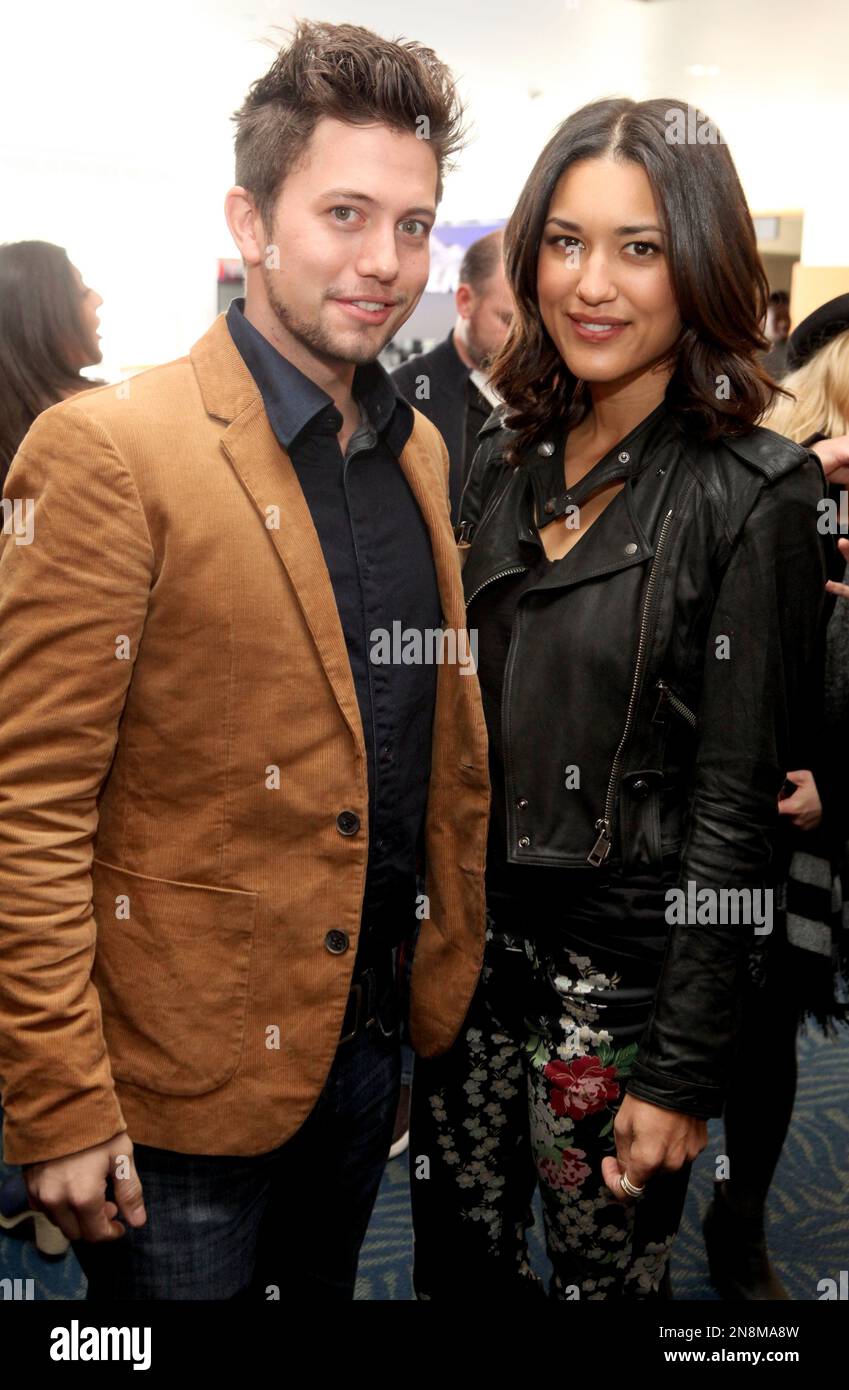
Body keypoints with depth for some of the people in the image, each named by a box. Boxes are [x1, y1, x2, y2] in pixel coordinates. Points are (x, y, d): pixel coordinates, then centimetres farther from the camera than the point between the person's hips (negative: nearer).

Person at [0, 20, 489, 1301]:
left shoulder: (421, 452, 5)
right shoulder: (107, 451, -17)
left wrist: (453, 971, 10)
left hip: (370, 1039, 7)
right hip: (179, 1076, -6)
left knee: (323, 1286, 25)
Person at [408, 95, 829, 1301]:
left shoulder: (755, 495, -14)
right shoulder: (507, 456, 4)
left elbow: (735, 810, -14)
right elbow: (456, 723, 9)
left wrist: (685, 1070, -12)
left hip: (625, 963, -5)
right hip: (476, 933, 5)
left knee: (604, 1275, 14)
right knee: (456, 1260, 18)